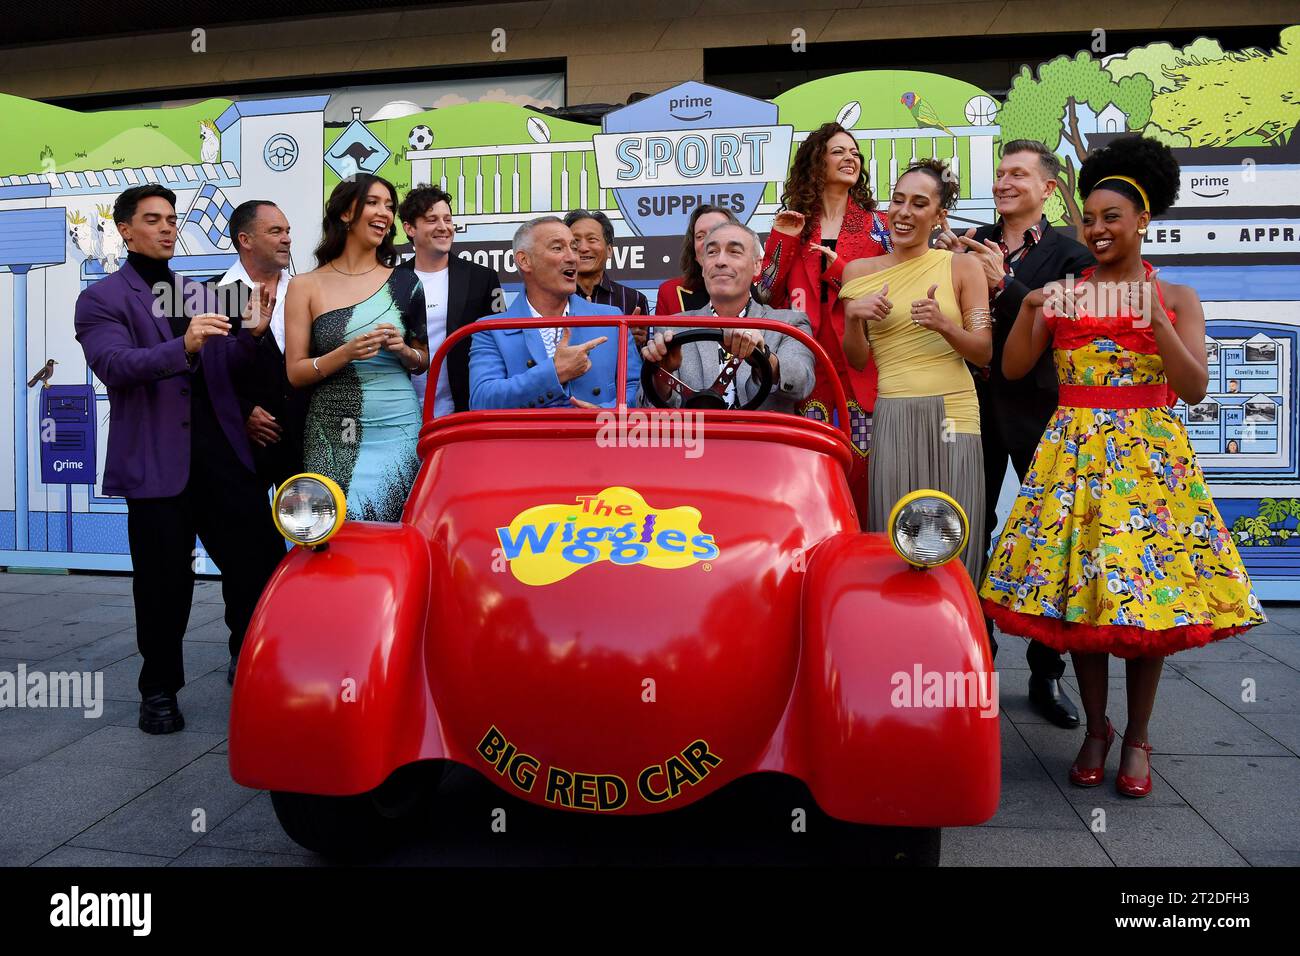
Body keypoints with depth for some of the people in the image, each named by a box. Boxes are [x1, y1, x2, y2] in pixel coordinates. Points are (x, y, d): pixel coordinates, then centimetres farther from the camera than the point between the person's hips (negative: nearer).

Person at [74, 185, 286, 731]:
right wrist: (183, 347, -30)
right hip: (156, 458, -4)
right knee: (165, 581, 2)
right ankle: (159, 690, 20)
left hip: (222, 450, 4)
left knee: (260, 558, 1)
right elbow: (113, 365, -15)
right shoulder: (101, 299, 3)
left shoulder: (200, 293, 19)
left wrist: (251, 334, -5)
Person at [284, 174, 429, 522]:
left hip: (396, 428, 0)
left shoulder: (404, 282, 8)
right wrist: (346, 353, -15)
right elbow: (295, 373, 1)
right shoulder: (306, 286, 4)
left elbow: (423, 361, 15)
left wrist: (403, 350, -7)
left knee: (363, 519, -8)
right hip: (331, 434, 0)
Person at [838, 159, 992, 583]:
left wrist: (944, 325, -16)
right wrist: (854, 318, -9)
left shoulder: (963, 267, 4)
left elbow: (984, 352, 2)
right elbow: (857, 361, 10)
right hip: (890, 416, 1)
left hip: (952, 413, -1)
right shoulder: (860, 271, 8)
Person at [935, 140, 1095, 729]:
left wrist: (1002, 287, -21)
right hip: (976, 409, 3)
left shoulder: (1069, 255, -1)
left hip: (1038, 413, -3)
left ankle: (1046, 673, 18)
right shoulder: (968, 247, 9)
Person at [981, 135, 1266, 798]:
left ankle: (1137, 737, 16)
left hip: (1150, 456, -1)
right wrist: (1029, 310, -14)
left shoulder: (1175, 298, 5)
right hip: (1076, 455, 1)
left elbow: (1195, 388, -6)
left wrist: (1154, 320, -18)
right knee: (1077, 590, 0)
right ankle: (1095, 730, 18)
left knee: (1146, 594, -2)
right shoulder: (1062, 294, 8)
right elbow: (1012, 369, 2)